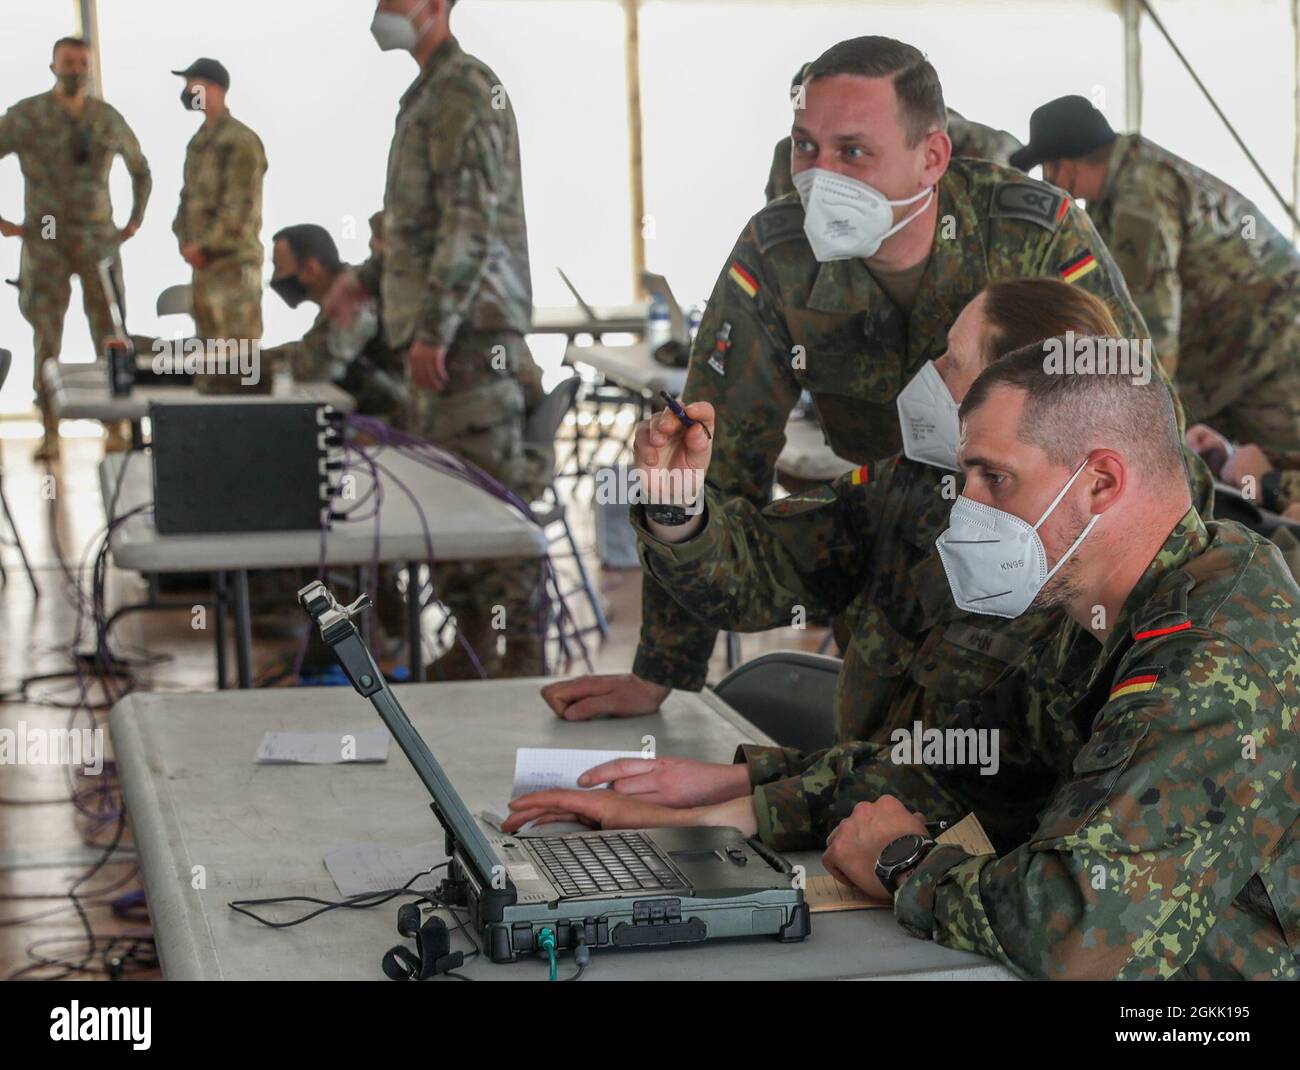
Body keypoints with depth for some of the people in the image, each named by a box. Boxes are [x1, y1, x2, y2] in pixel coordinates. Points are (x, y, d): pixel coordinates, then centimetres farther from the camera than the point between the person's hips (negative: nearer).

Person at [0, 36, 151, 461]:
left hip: (99, 240, 2)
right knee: (47, 338, -1)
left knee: (110, 337, 1)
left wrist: (135, 220, 16)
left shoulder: (109, 118, 7)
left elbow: (141, 169, 24)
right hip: (45, 240, -2)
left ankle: (116, 428, 8)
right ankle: (49, 434, 3)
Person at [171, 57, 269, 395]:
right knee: (211, 344, 15)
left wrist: (205, 245, -16)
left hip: (232, 260, -9)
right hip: (204, 260, 9)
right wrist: (184, 238, 6)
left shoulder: (240, 141, -12)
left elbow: (239, 207, -18)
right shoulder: (200, 141, 16)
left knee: (237, 351, -9)